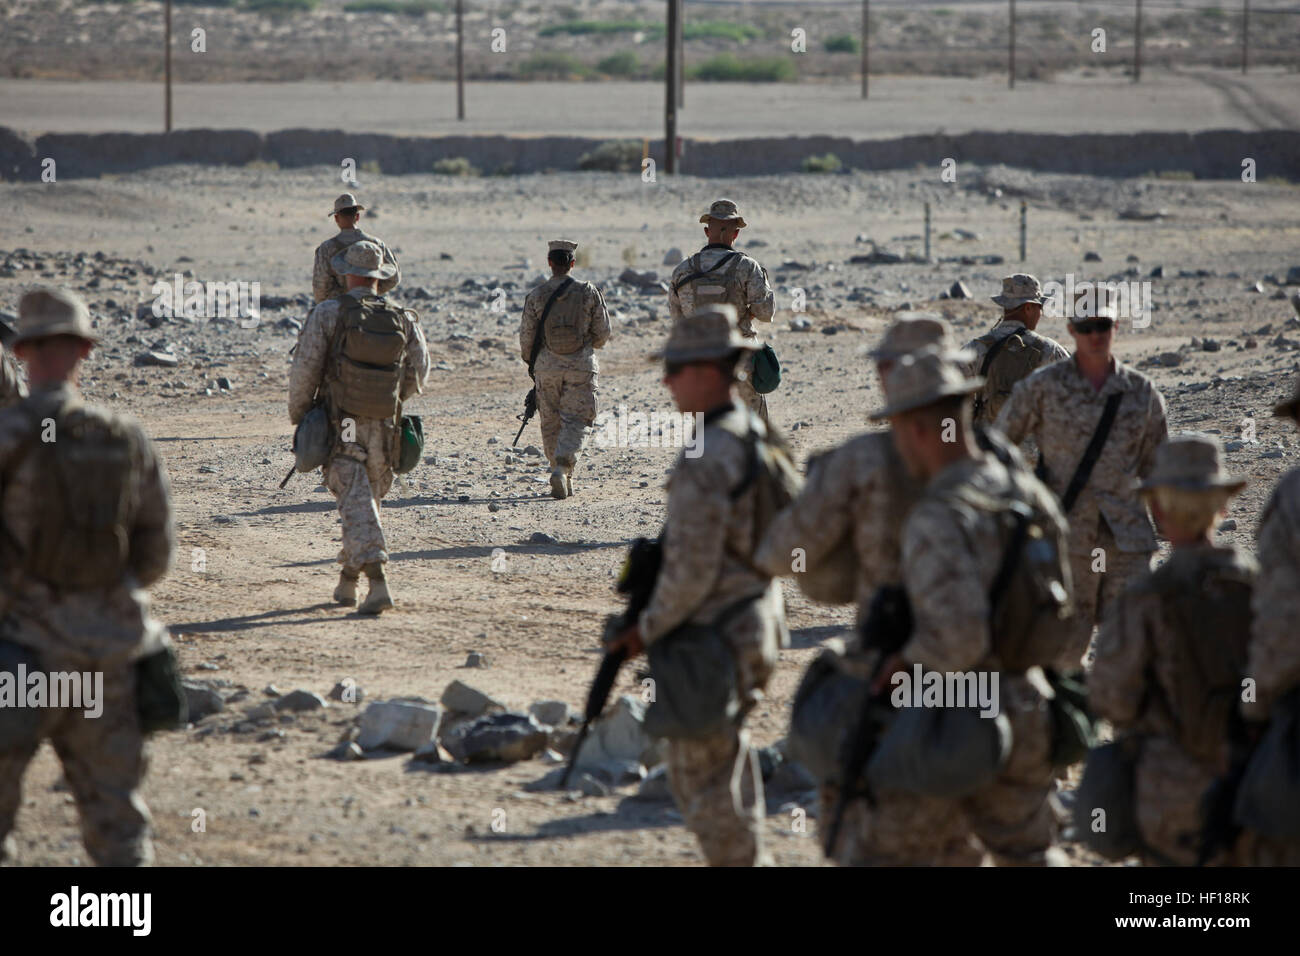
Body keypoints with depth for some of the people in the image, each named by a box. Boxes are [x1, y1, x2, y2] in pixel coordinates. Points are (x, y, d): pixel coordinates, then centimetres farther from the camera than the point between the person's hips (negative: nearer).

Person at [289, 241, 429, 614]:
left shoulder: (328, 314, -8)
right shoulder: (403, 319, 2)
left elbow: (305, 369, -8)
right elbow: (418, 372, 5)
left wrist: (298, 415, 6)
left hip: (341, 429, -4)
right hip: (385, 427, 4)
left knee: (357, 504, -9)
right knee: (367, 500, 18)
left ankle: (377, 581, -25)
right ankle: (347, 581, 28)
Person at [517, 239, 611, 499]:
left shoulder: (536, 295, -3)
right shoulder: (588, 292, -4)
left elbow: (526, 335, 1)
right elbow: (602, 332, 2)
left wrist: (530, 362, 18)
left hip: (547, 366, 1)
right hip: (581, 365, -1)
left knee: (551, 423, 12)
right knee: (574, 420, 1)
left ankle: (563, 478, 15)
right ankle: (563, 467, -20)